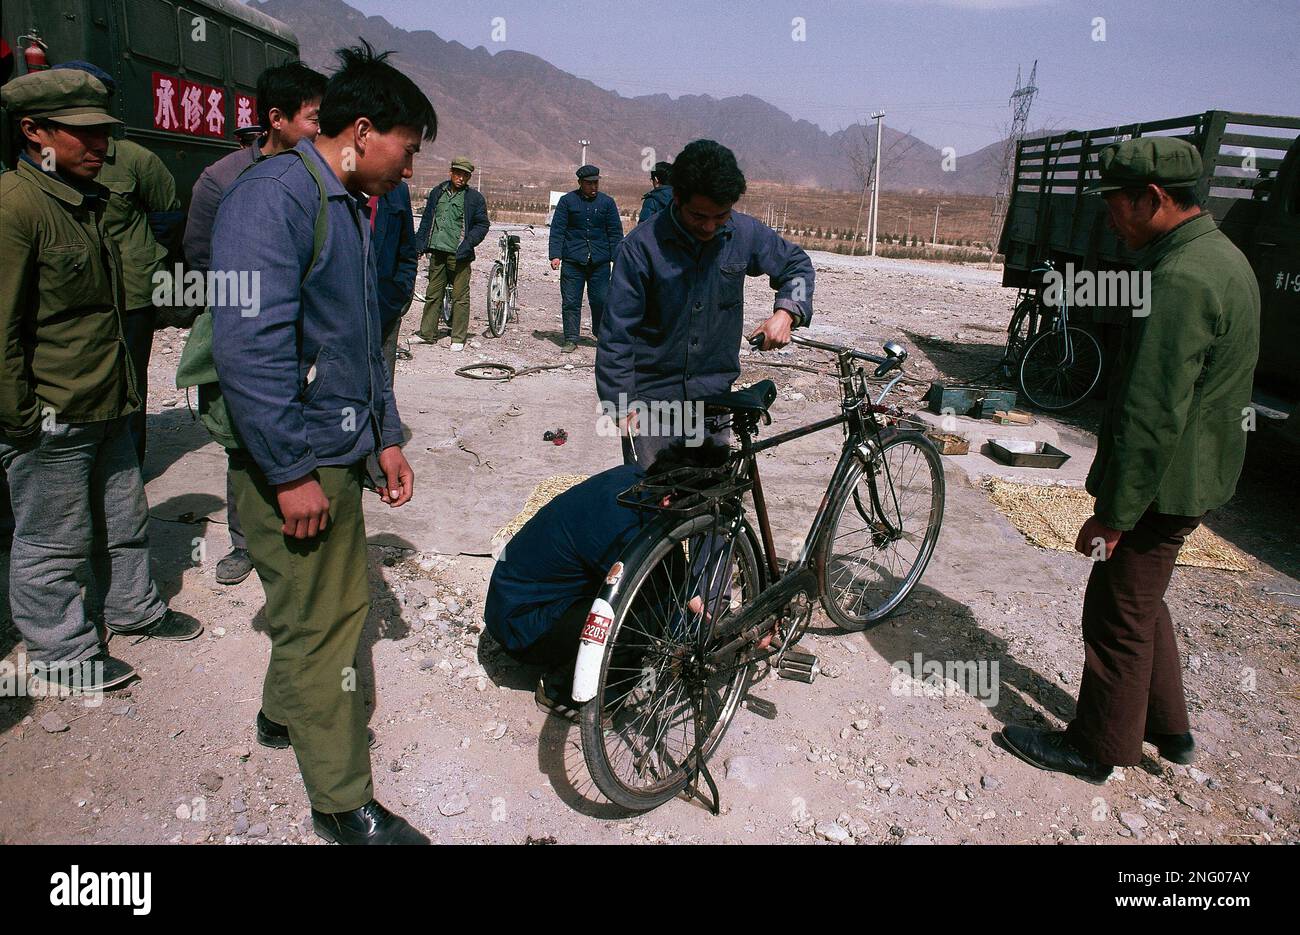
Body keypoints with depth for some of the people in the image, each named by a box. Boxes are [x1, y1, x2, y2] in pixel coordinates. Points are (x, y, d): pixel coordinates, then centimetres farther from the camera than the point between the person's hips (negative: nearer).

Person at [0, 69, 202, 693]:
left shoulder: (86, 202, 13)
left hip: (107, 407, 9)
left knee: (123, 518, 21)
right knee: (53, 540, 7)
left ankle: (131, 607, 40)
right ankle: (62, 651, 22)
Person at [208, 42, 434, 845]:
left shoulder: (348, 206, 15)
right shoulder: (275, 194, -17)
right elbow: (248, 346, -24)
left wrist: (387, 436, 18)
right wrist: (292, 472, -23)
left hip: (337, 452, 10)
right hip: (295, 462, -9)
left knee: (331, 604, 22)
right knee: (323, 623, 0)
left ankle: (286, 712, 46)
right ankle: (344, 804, 15)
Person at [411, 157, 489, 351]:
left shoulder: (475, 197, 1)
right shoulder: (437, 192, 12)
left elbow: (482, 225, 1)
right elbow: (426, 220, 17)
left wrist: (467, 244, -12)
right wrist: (420, 244, 9)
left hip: (459, 254, -4)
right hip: (437, 251, 4)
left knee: (460, 296, -2)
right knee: (433, 293, 10)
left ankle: (458, 337, 5)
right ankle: (427, 333, 18)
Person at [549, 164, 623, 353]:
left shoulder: (607, 202, 7)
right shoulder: (567, 201, 4)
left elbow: (615, 232, 9)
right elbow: (557, 230, 2)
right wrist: (555, 255, -8)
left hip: (600, 262, 1)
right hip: (572, 261, -1)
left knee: (601, 300, 2)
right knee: (571, 301, 1)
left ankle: (603, 334, 21)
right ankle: (571, 339, 9)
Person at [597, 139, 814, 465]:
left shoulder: (745, 233, -3)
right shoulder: (641, 246, -14)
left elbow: (797, 264, 16)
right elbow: (616, 336, -11)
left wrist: (786, 311, -4)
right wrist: (623, 407, -13)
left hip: (714, 395, 3)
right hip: (651, 399, -3)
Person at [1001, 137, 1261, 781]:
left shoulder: (1181, 278, -25)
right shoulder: (1222, 257, 10)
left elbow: (1152, 416, -28)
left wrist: (1112, 515, -21)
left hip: (1161, 485, -10)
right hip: (1196, 477, 10)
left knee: (1119, 615, 5)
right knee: (1140, 601, 24)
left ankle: (1098, 748, 23)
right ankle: (1168, 727, 39)